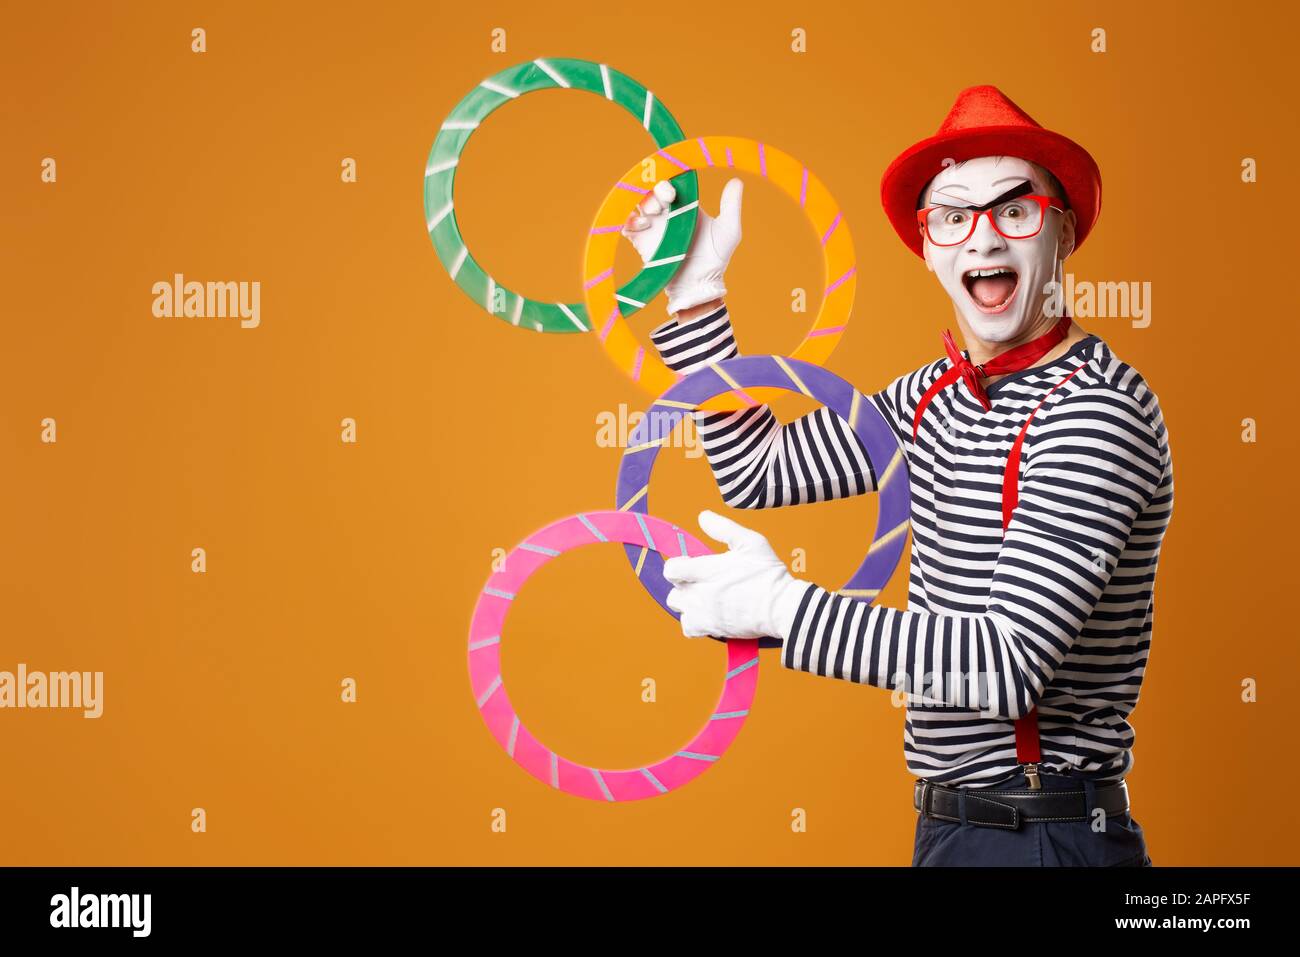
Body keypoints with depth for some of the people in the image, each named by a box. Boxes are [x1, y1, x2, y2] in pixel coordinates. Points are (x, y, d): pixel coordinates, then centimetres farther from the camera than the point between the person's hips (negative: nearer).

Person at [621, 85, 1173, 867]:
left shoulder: (1096, 409, -18)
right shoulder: (939, 395, 7)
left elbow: (1011, 663, -25)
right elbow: (758, 471, 15)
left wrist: (779, 606, -24)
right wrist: (697, 295, 8)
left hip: (1045, 838, -7)